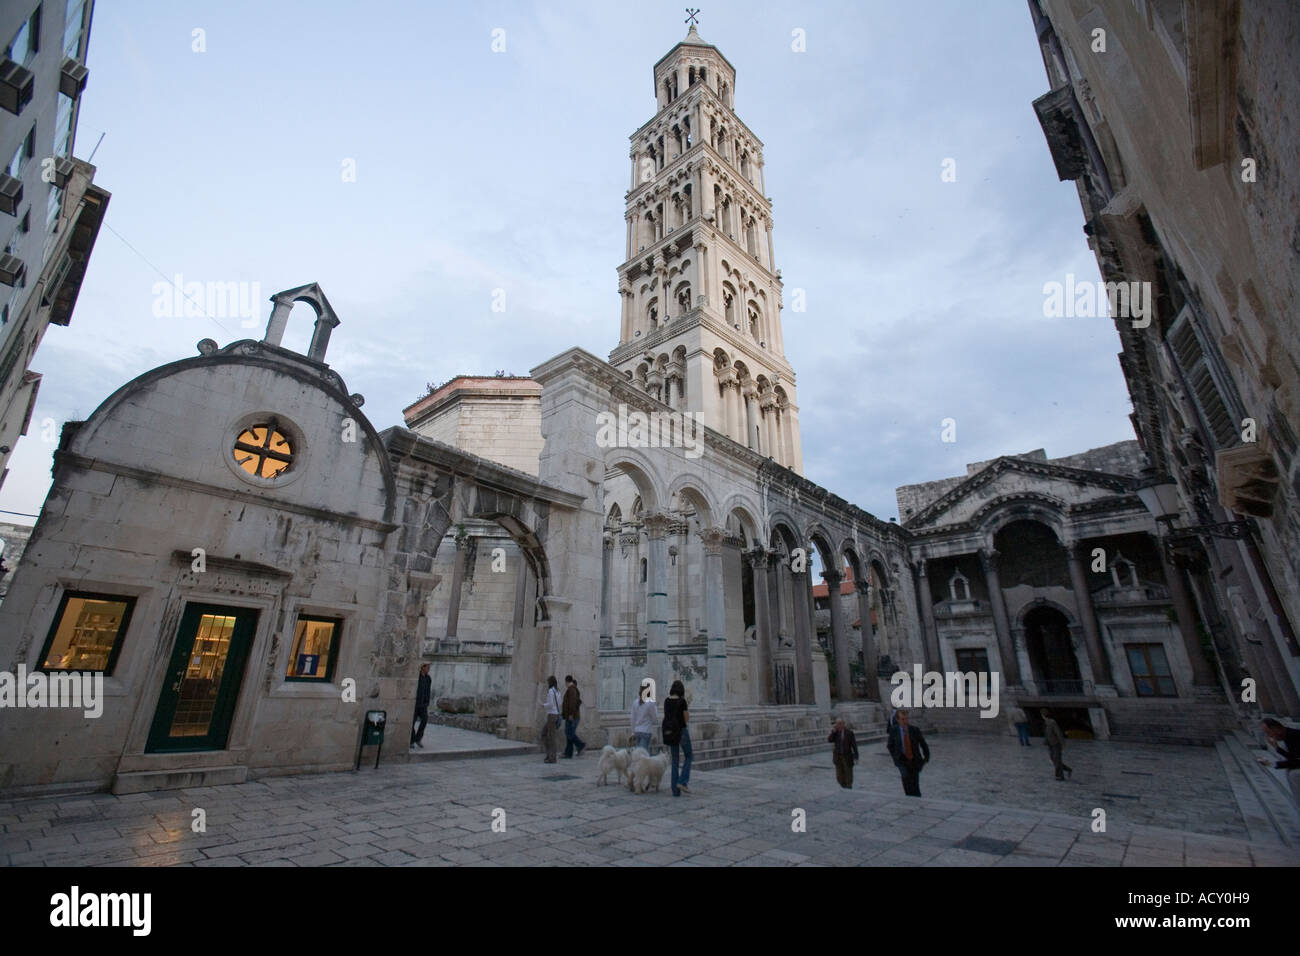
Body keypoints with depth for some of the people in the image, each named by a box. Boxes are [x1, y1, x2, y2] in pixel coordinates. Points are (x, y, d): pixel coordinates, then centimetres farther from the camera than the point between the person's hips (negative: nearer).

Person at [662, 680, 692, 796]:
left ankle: (675, 790, 10)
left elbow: (666, 716, 11)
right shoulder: (682, 701, -13)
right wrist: (684, 701, 1)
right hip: (681, 731, -5)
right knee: (688, 757, 11)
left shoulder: (667, 701, 4)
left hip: (669, 732, 5)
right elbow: (686, 718, -8)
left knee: (675, 760, 11)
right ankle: (682, 781, -4)